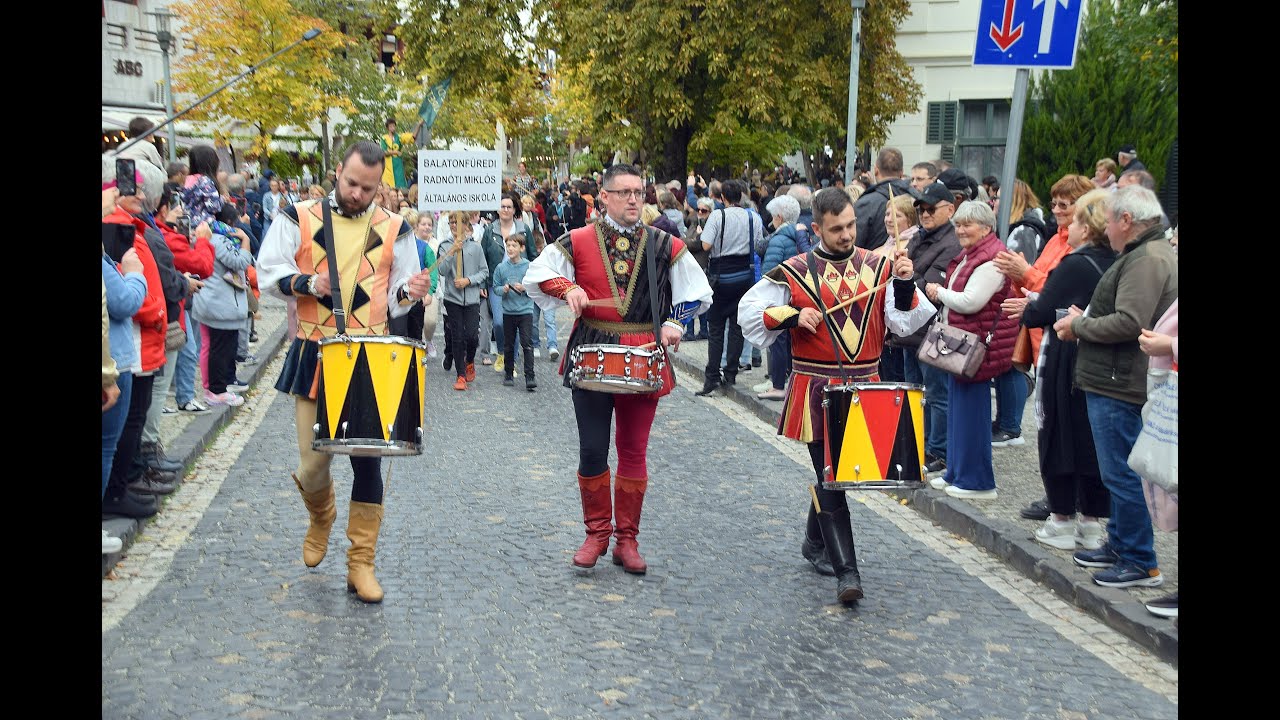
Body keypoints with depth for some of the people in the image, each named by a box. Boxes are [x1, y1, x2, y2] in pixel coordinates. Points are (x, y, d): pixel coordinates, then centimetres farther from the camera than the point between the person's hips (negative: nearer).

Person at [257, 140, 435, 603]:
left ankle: (361, 564, 13)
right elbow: (269, 273, 3)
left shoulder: (393, 230, 5)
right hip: (314, 355, 0)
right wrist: (306, 283, -15)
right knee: (313, 462, 0)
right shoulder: (299, 219, 2)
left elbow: (394, 300, 9)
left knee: (367, 459, 1)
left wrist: (409, 291, -14)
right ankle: (321, 517, 37)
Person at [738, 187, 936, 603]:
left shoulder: (878, 266, 3)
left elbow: (905, 323, -2)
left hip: (864, 389, 4)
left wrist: (905, 285, -19)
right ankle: (846, 570, -3)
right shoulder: (794, 272, -4)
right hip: (816, 392, -3)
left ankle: (815, 542, 39)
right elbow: (749, 310, -1)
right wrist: (793, 315, -15)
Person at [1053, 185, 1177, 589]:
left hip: (1120, 386, -11)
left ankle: (1142, 564, 5)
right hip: (1117, 382, 11)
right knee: (1120, 472, 19)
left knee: (1123, 474, -4)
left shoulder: (1147, 260, -18)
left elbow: (1129, 323, -26)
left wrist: (1080, 325, -12)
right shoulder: (1149, 254, 17)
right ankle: (1119, 545, 31)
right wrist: (1086, 321, 8)